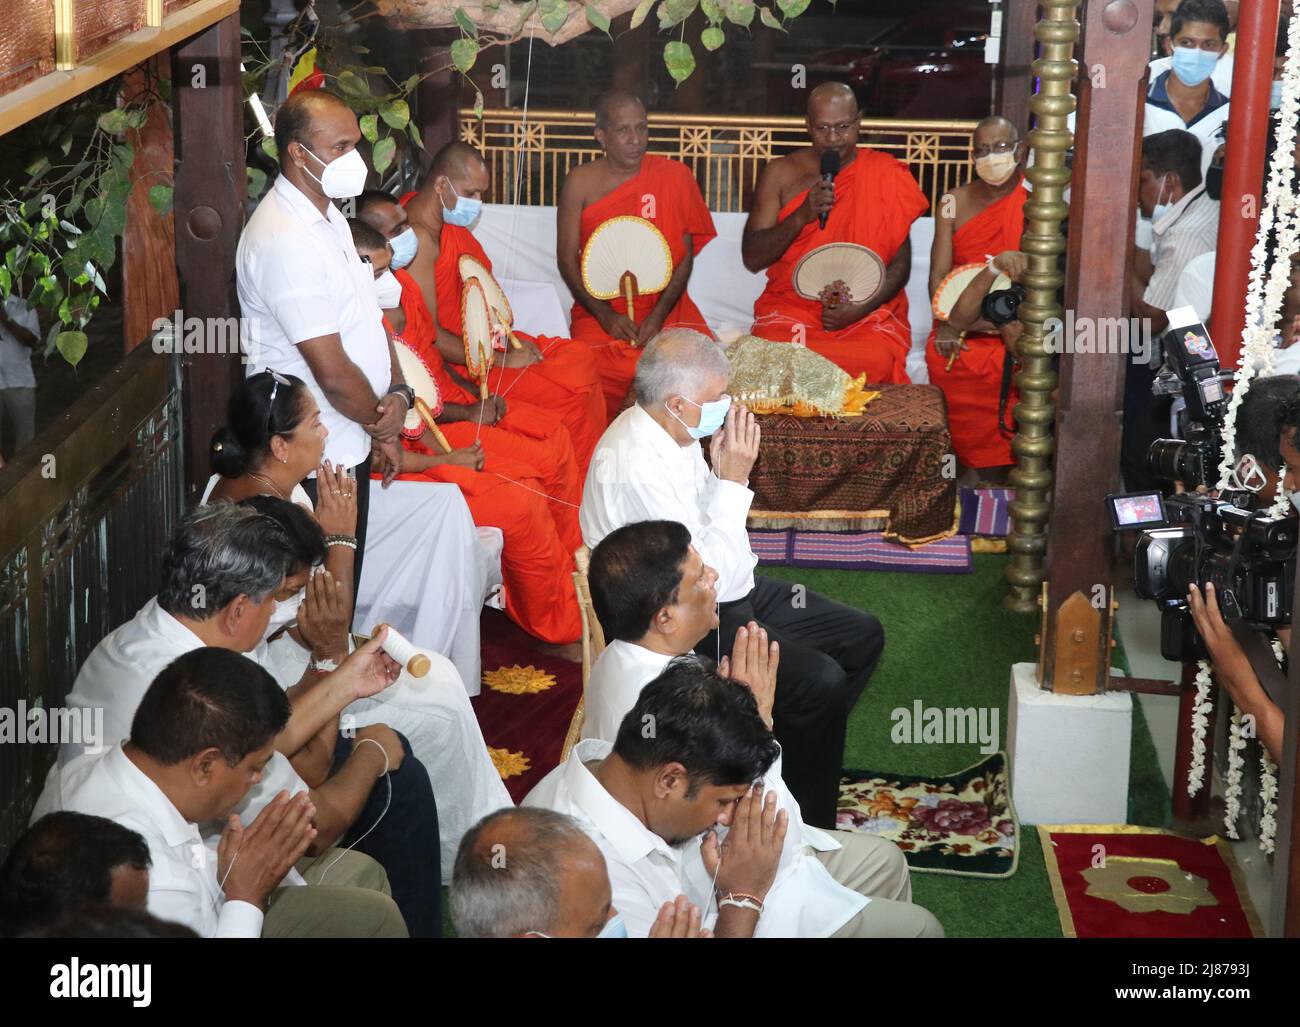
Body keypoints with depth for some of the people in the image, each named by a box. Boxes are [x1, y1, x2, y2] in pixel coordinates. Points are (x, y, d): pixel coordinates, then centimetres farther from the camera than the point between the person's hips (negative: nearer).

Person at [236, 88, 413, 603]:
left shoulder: (328, 217, 9)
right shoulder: (284, 241, -24)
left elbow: (366, 315, 13)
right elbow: (333, 372, -24)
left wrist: (398, 393, -4)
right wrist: (383, 428, -8)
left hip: (348, 447, 9)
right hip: (318, 462, -9)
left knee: (342, 593, 19)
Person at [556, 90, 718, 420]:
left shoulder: (675, 175, 3)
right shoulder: (580, 183, 1)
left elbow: (685, 256, 2)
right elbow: (567, 259, 2)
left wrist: (659, 314, -11)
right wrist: (605, 315, -11)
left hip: (665, 307, 1)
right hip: (599, 311, -1)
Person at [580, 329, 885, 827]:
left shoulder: (673, 429, 1)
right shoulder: (635, 468, -29)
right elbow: (707, 577, -27)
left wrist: (723, 473, -2)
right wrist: (732, 481, -22)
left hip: (726, 593, 10)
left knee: (862, 636, 9)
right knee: (820, 681, -24)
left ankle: (800, 759, 21)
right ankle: (806, 824, -6)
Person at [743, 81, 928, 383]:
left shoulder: (885, 175, 6)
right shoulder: (781, 173, 7)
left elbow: (901, 262, 4)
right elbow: (752, 258, 1)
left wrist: (861, 308, -12)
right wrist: (802, 215, -14)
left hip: (867, 311, 0)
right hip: (790, 309, 0)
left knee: (875, 363, -31)